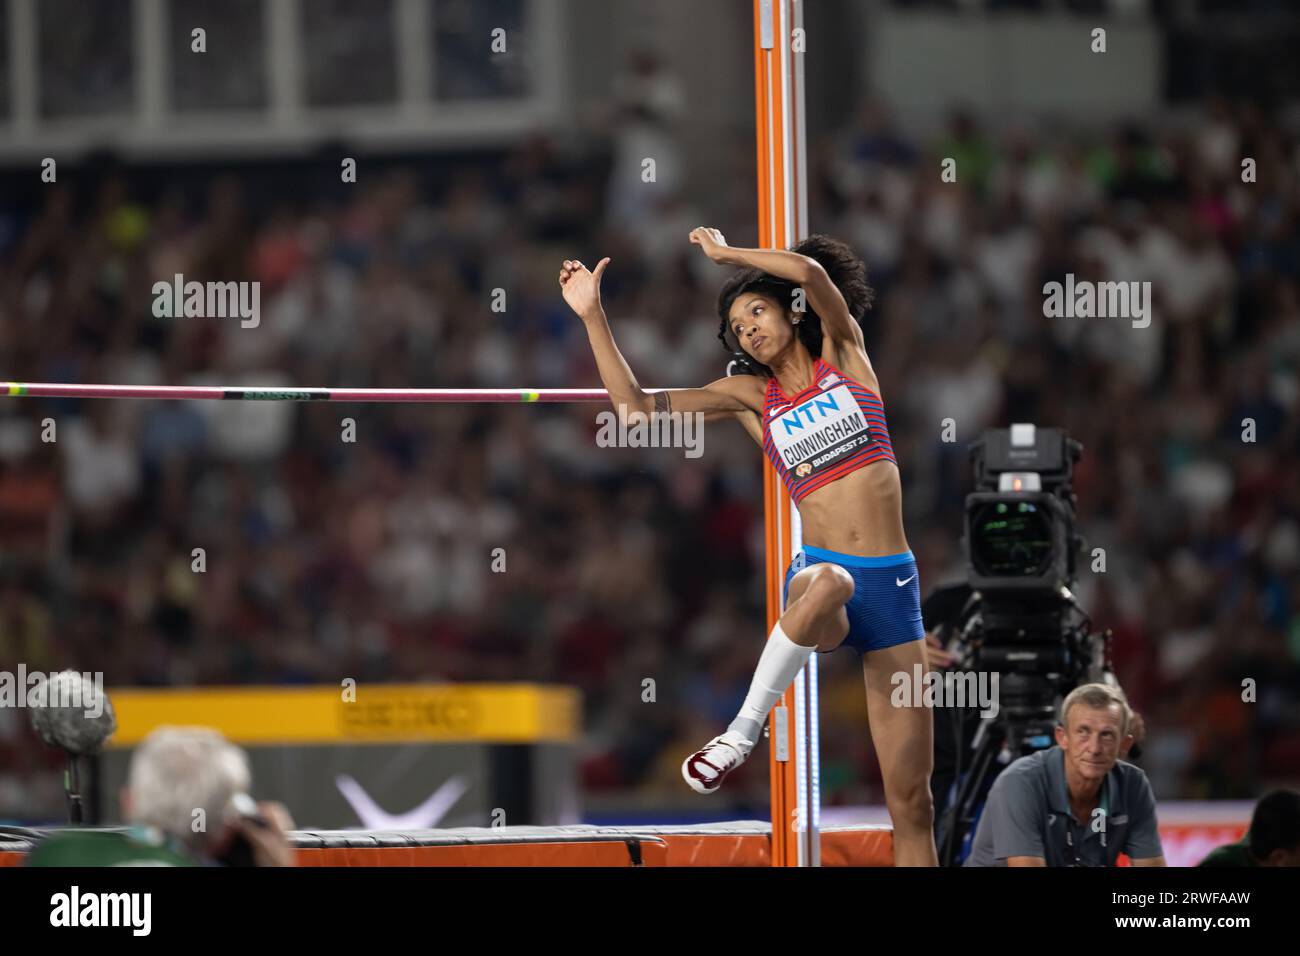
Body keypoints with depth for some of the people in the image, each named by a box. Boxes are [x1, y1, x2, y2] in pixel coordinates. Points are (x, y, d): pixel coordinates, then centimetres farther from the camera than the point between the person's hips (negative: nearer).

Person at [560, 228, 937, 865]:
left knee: (911, 800, -4)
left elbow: (812, 273, -7)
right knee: (829, 582, -42)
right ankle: (743, 732, -31)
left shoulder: (844, 354, 11)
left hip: (893, 586, 0)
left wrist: (725, 253, 6)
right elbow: (635, 406, 7)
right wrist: (591, 315, 3)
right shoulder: (751, 397, 13)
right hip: (818, 572, 0)